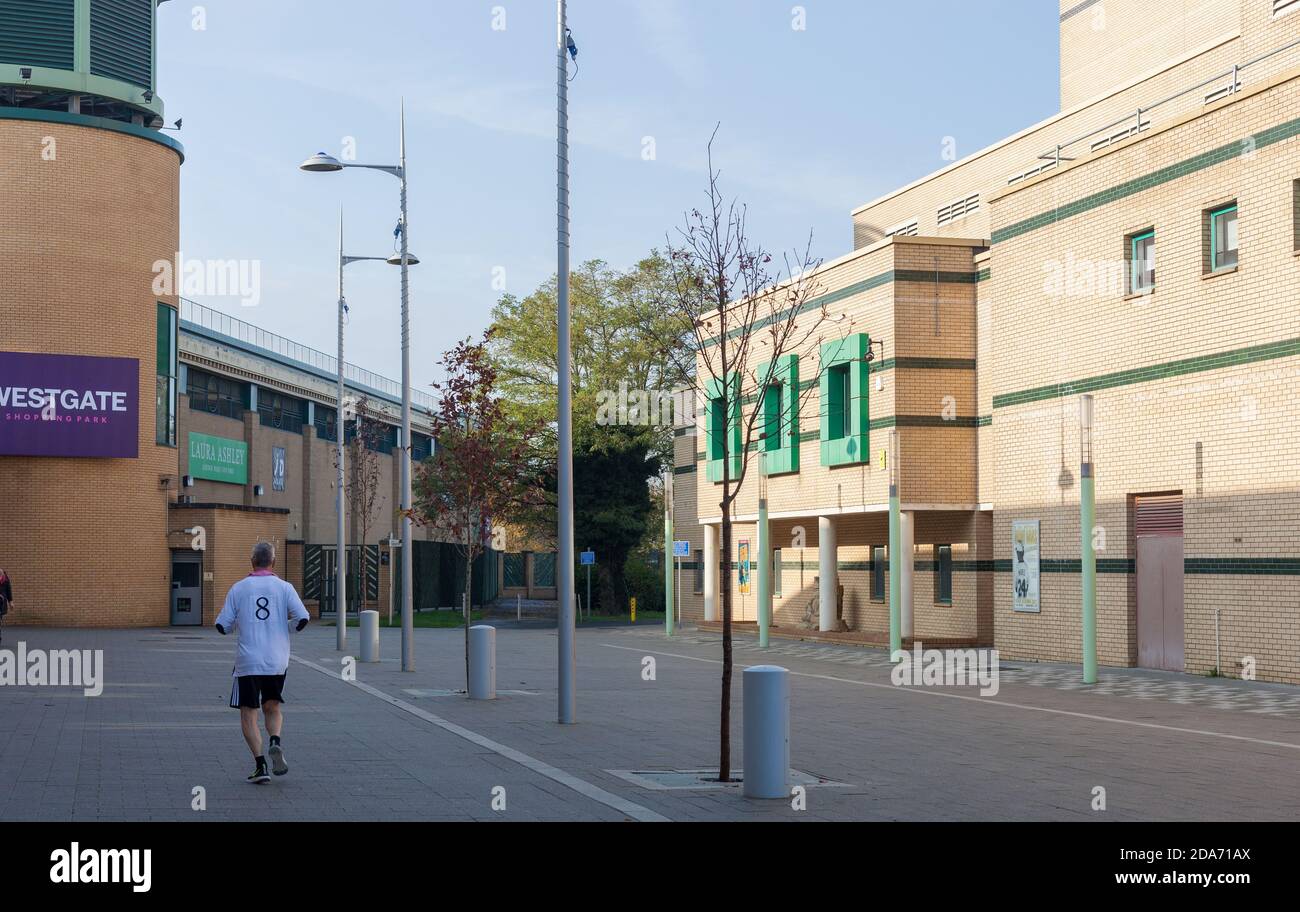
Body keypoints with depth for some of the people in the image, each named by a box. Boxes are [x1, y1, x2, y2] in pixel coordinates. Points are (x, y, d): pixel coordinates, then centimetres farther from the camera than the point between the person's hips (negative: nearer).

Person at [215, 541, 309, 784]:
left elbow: (222, 626, 0)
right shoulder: (284, 587, 1)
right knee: (272, 707, 19)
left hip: (247, 662, -1)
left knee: (248, 713, 5)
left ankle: (260, 764, -6)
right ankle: (275, 742, -8)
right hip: (277, 661, 2)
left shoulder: (239, 588, 1)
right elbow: (302, 618, -8)